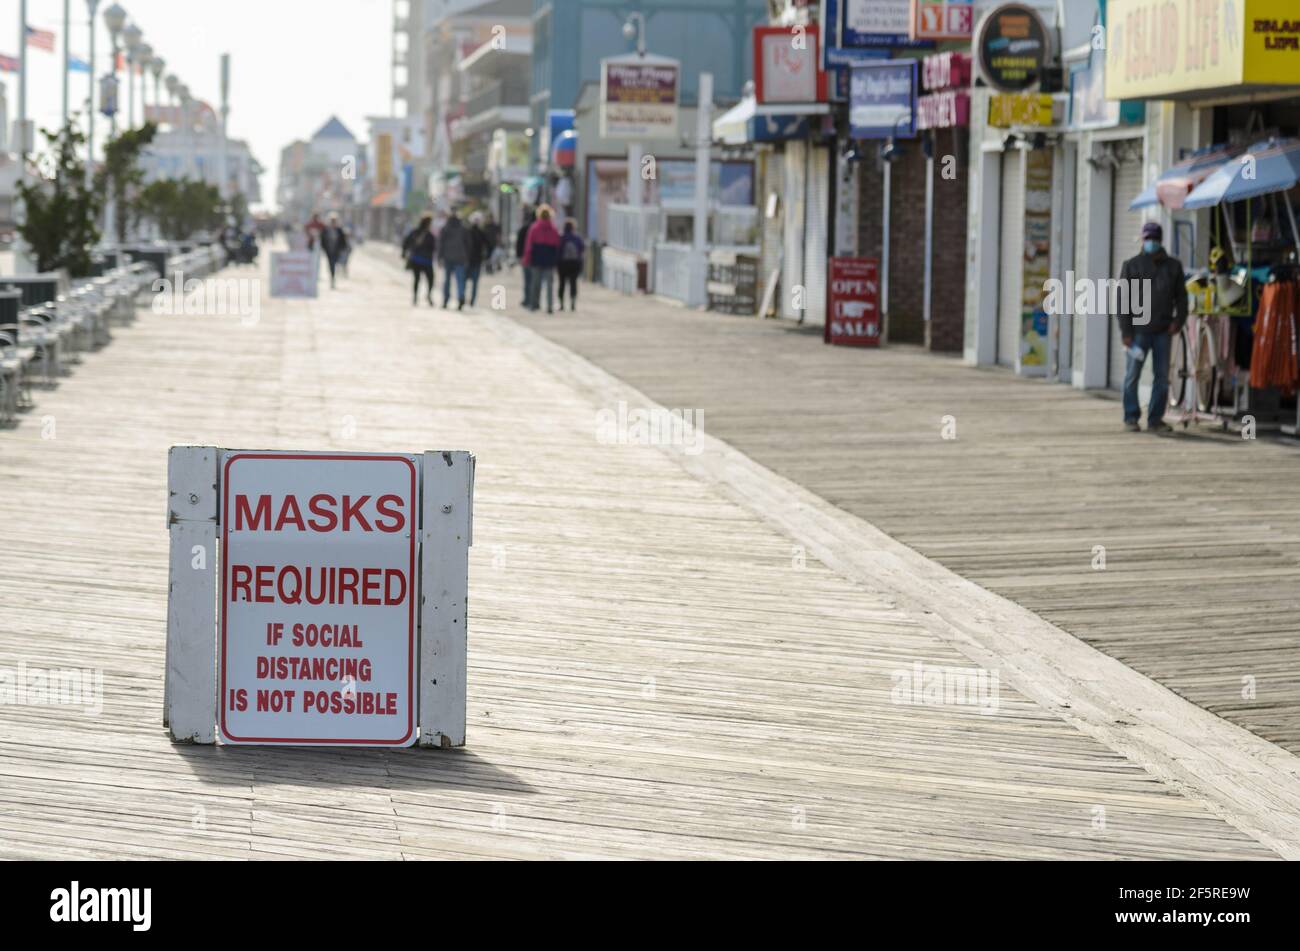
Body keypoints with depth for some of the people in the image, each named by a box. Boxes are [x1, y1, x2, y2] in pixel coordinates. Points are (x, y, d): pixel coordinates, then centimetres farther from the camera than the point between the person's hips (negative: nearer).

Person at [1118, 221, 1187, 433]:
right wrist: (1125, 330, -7)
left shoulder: (1173, 266, 11)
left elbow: (1181, 296, 14)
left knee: (1162, 377, 4)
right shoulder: (1132, 265, 3)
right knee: (1132, 375, -1)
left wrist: (1179, 320, -3)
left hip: (1163, 331, 3)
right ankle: (1131, 417, 7)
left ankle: (1155, 419, 10)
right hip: (1138, 330, -3)